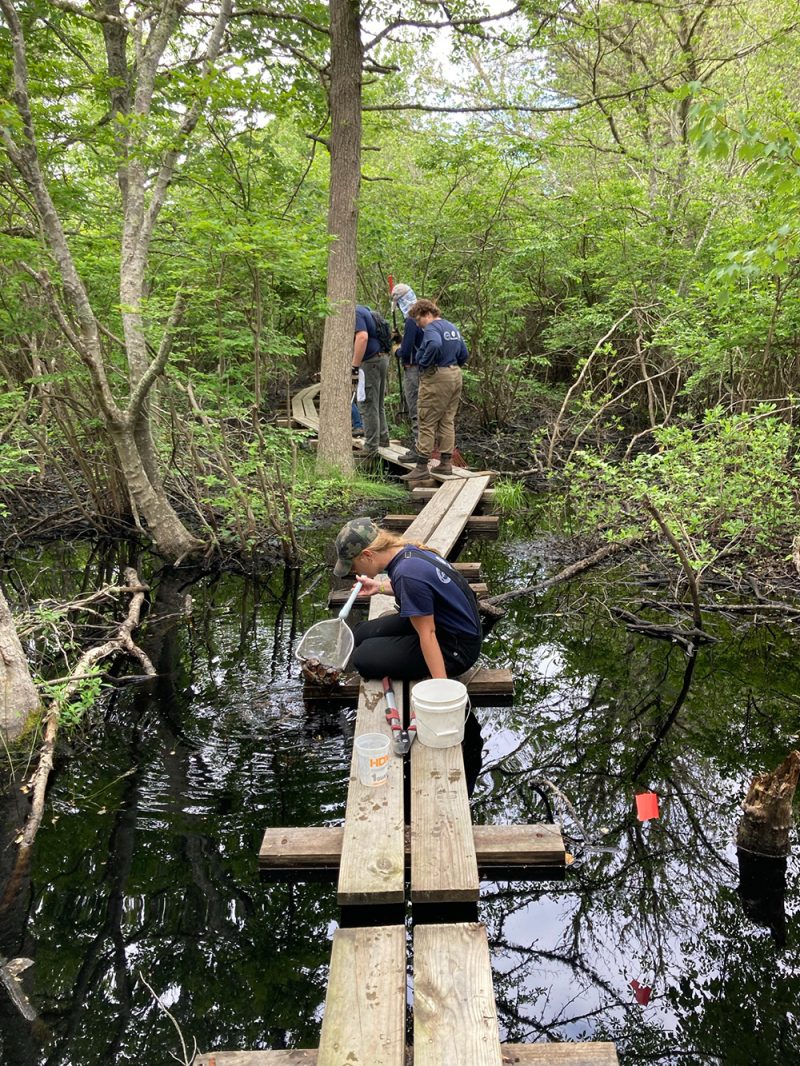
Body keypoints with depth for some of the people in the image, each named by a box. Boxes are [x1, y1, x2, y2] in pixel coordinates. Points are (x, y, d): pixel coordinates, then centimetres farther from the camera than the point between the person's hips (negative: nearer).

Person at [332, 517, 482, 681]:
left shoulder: (408, 574, -30)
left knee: (363, 659, -15)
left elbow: (427, 634, -28)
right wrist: (379, 586, 28)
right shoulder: (408, 550, -3)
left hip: (456, 649, -9)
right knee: (361, 634, 9)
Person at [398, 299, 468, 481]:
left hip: (436, 378, -9)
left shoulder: (431, 328, -11)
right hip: (456, 376, 9)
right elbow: (464, 354, 19)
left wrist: (424, 362, -20)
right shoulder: (452, 328, 18)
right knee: (447, 421, 13)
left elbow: (435, 344, -32)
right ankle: (446, 463, 15)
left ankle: (422, 466, -3)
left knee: (427, 423, -4)